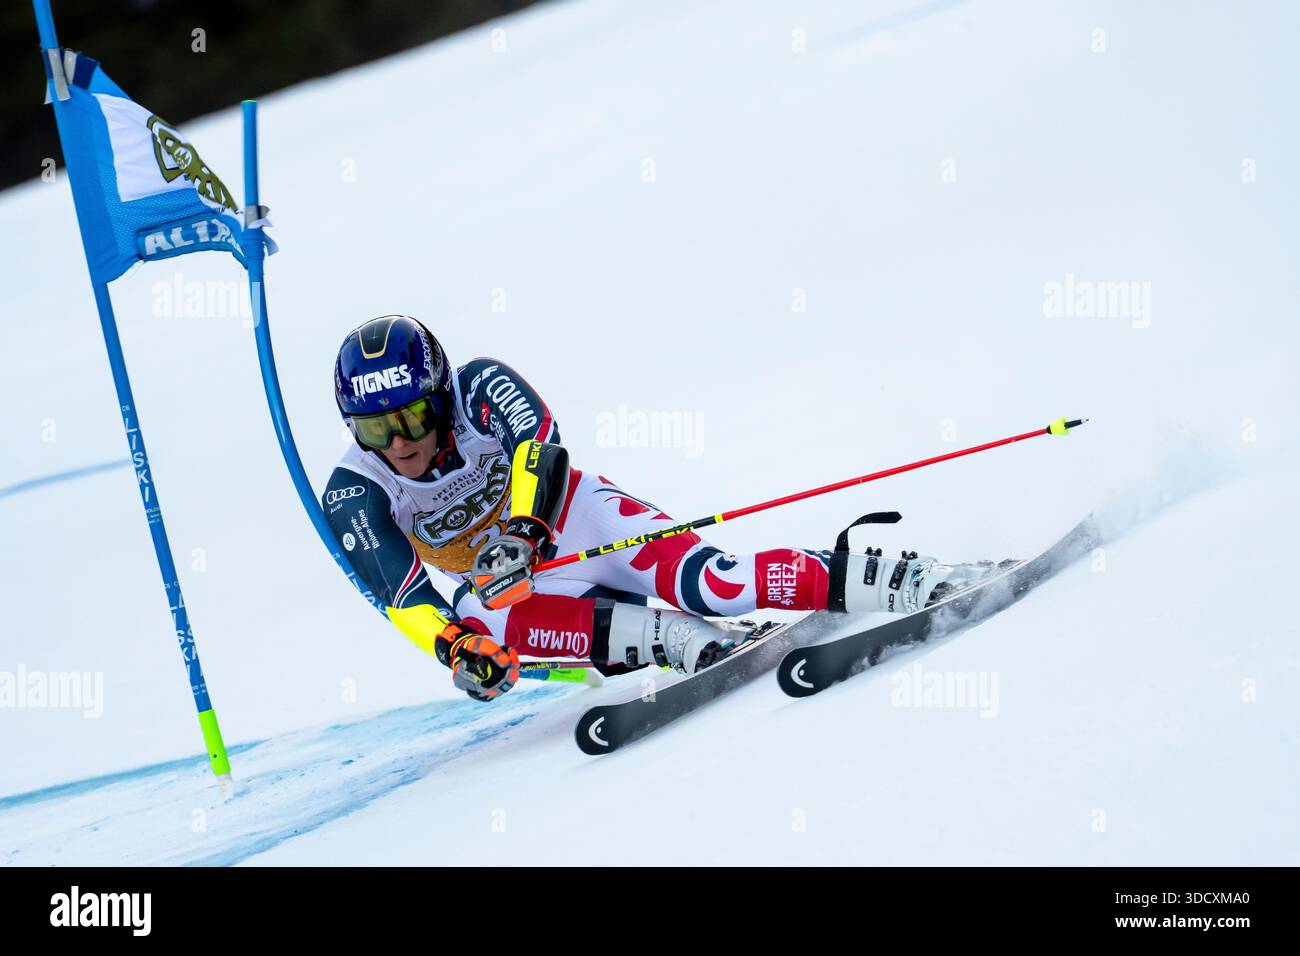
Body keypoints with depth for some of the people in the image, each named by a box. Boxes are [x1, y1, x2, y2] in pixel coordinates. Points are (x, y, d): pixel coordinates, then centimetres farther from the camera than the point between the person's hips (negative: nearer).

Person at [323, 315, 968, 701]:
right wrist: (456, 648, -42)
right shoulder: (353, 499, -14)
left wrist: (522, 530, -49)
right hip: (502, 581, 2)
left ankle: (892, 581, -24)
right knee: (479, 617, -36)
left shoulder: (478, 389, -17)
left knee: (705, 584, -28)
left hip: (577, 520, -2)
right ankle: (676, 640, -36)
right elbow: (401, 596, -23)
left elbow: (539, 444, -32)